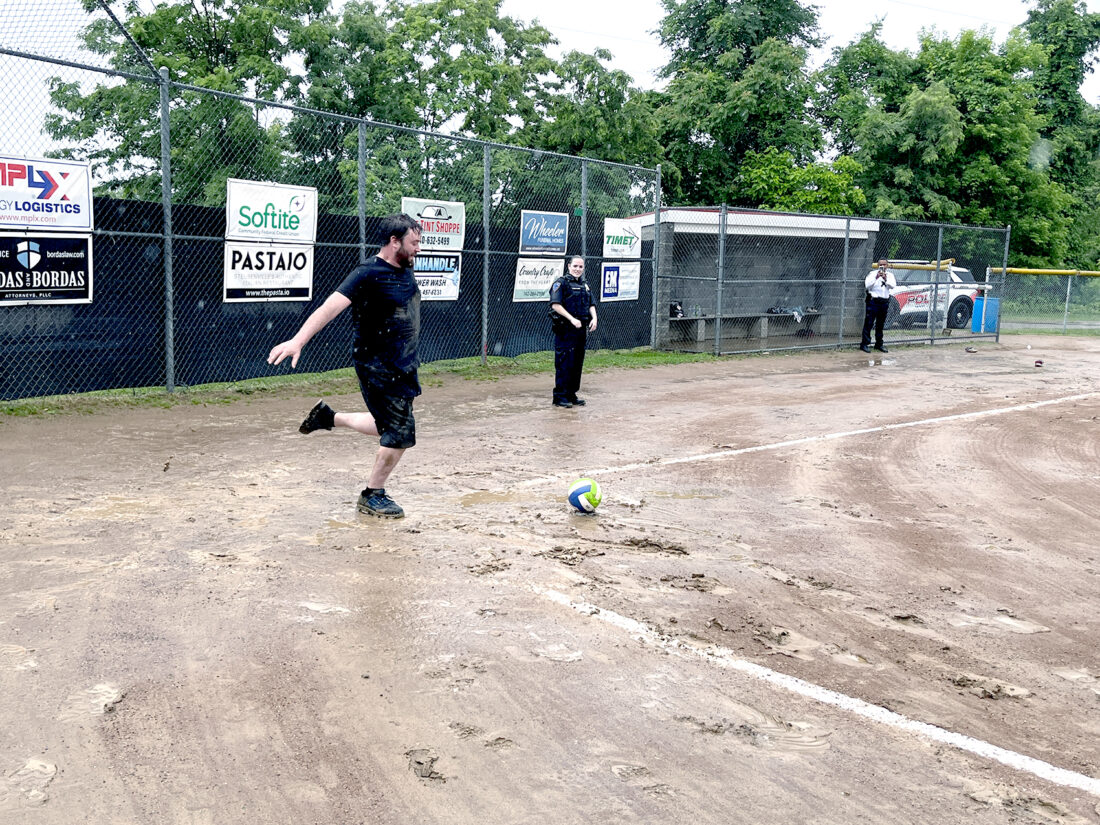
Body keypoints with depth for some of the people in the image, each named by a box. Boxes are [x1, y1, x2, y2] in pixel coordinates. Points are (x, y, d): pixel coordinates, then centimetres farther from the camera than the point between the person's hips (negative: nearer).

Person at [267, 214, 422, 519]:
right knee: (401, 434, -5)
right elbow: (331, 306, -30)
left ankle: (329, 417, 31)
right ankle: (372, 496, 14)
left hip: (402, 367, 9)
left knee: (390, 428, 16)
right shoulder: (368, 274, -20)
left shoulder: (405, 269, 6)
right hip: (377, 367, -9)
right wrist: (298, 340, -41)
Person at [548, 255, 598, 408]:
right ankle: (560, 397, -1)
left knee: (577, 364, 10)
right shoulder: (561, 283, -6)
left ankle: (571, 395, 19)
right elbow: (555, 305, -16)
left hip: (581, 330, 7)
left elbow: (591, 305, 19)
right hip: (565, 331, -7)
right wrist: (572, 319, -23)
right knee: (564, 364, -7)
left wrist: (594, 318, -2)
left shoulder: (585, 285, 17)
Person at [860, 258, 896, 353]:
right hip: (873, 300, -4)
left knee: (880, 324, 12)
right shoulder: (872, 273, 1)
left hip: (884, 302, 4)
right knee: (868, 323, -7)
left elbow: (893, 286, -5)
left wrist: (885, 279, -18)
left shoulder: (890, 275, 10)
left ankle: (879, 344, 20)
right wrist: (876, 278, -20)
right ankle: (864, 344, -5)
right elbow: (867, 284, -11)